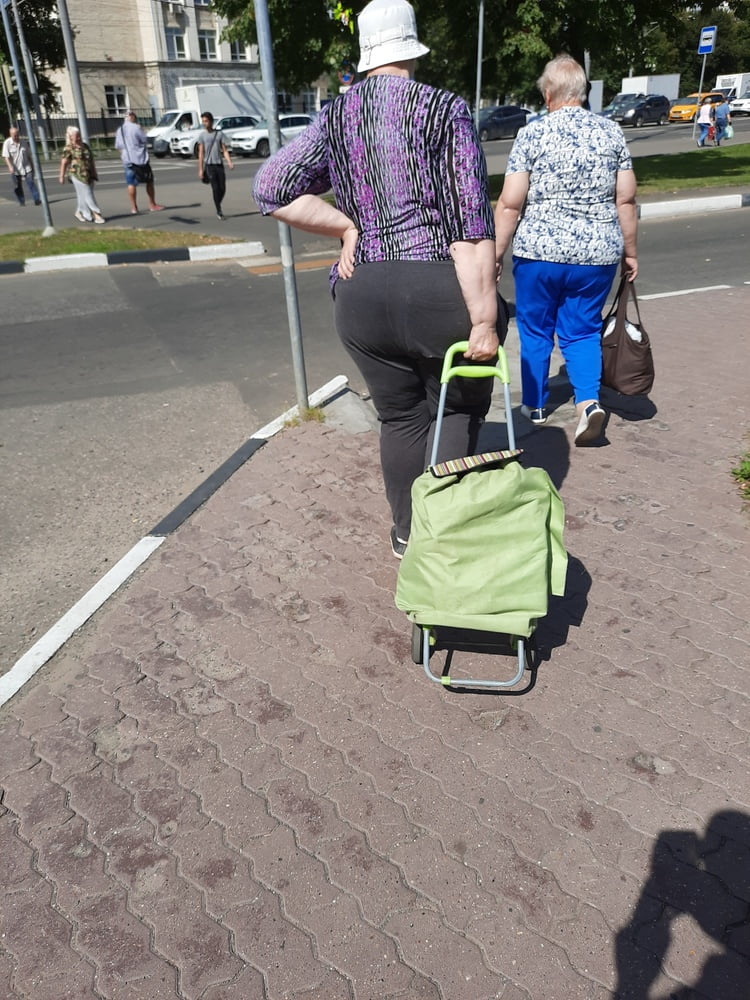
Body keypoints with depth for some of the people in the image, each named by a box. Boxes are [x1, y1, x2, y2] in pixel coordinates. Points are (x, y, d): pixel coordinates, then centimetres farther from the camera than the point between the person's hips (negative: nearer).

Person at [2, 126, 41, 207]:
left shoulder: (23, 143, 5)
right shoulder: (7, 143, -6)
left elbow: (28, 155, 14)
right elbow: (6, 156, -13)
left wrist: (32, 166, 15)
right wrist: (10, 166, -27)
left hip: (26, 168, 1)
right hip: (15, 170, -1)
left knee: (31, 183, -11)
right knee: (17, 187, 5)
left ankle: (37, 199, -13)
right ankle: (21, 202, 16)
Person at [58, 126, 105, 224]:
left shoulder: (85, 146, 13)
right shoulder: (68, 149, -6)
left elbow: (91, 160, 20)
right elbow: (64, 163, -5)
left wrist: (94, 173, 20)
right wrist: (62, 176, -6)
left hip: (89, 175, 6)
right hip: (77, 175, -6)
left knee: (83, 195, 11)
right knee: (87, 194, -6)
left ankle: (79, 212, 25)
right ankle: (96, 214, -6)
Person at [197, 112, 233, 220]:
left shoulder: (219, 133, 8)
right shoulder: (202, 136, 5)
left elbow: (224, 150, 5)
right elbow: (201, 153, 3)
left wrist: (229, 162, -10)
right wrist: (200, 169, -3)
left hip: (219, 164, 2)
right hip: (209, 165, -2)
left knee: (222, 189, 0)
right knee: (215, 188, -10)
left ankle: (218, 206, 23)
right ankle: (219, 211, -1)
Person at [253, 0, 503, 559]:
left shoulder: (337, 117, 8)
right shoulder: (446, 109, -3)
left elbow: (272, 188, -2)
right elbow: (472, 224, -12)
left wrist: (348, 227, 2)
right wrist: (484, 321, -14)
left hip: (364, 297, 4)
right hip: (441, 289, -3)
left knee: (400, 417, 18)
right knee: (459, 410, 16)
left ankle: (407, 534, 30)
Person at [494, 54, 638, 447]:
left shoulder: (532, 134, -4)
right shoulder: (611, 131, 5)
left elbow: (509, 204, -9)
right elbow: (626, 199, 5)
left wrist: (496, 254, -1)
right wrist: (629, 251, 14)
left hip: (540, 252, -2)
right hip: (597, 254, 3)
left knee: (535, 329, 15)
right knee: (582, 331, 13)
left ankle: (535, 405, 27)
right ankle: (589, 400, -7)